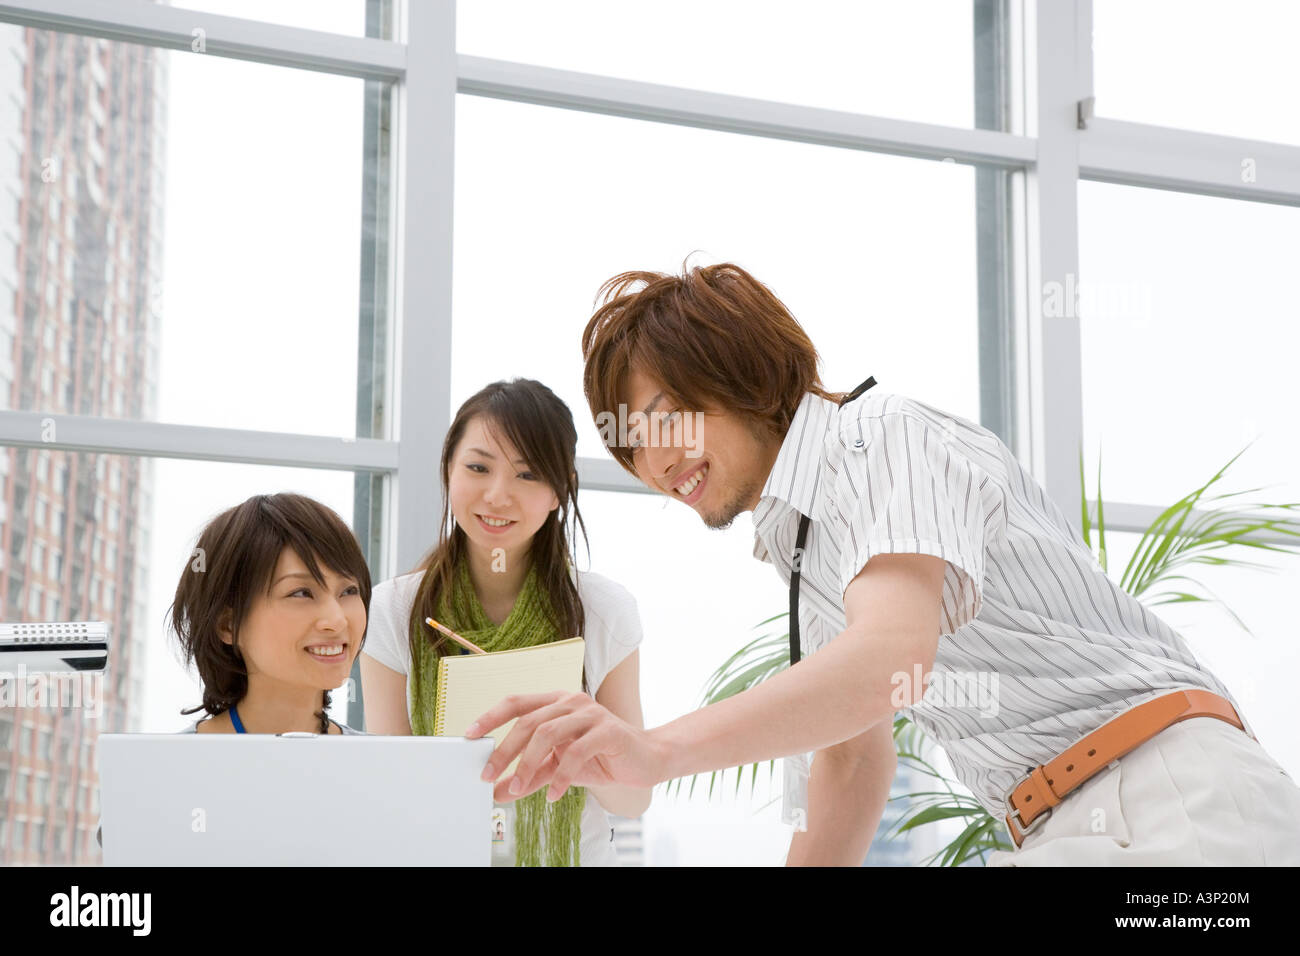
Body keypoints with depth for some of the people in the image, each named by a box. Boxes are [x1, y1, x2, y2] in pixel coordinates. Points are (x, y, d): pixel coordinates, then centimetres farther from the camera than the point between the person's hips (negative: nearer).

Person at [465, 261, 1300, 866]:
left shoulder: (883, 434, -9)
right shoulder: (797, 541, 20)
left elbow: (891, 658, -28)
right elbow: (854, 759, 24)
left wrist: (658, 749, -39)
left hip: (1166, 799, -9)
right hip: (1064, 831, 9)